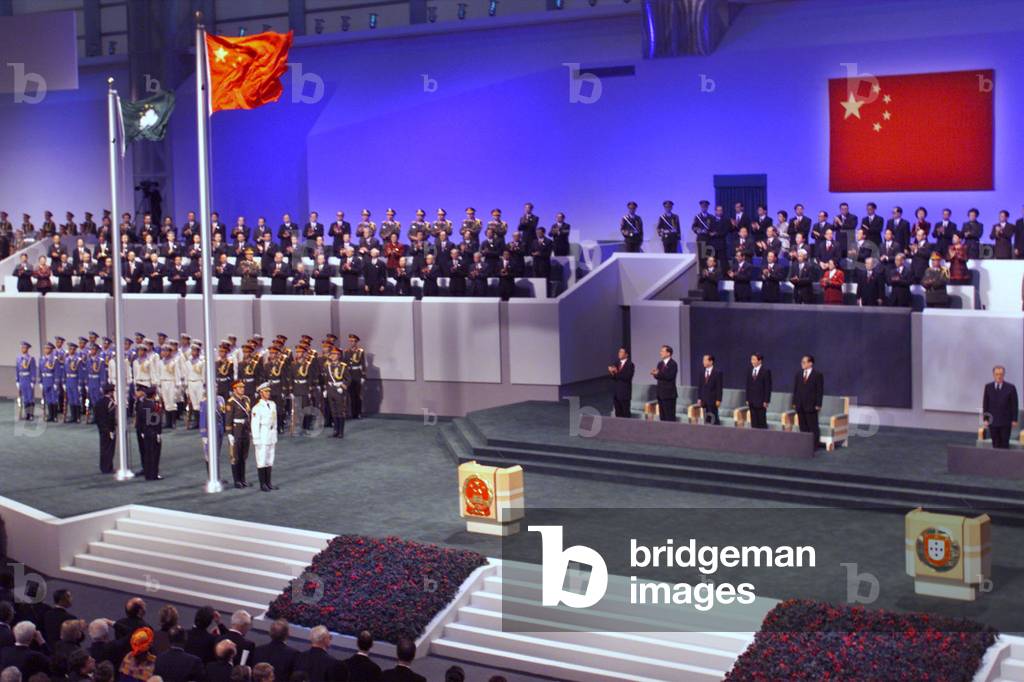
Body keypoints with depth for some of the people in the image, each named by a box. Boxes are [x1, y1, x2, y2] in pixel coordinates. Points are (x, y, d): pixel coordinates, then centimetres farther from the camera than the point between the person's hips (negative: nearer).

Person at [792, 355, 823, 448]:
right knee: (803, 427, 6)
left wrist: (818, 405, -10)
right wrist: (794, 402, 7)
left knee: (813, 427, -1)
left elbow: (820, 391, -5)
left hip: (811, 405, -5)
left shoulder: (817, 375, -3)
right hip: (800, 405, 5)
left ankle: (814, 445, 4)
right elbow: (795, 389, 14)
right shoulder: (799, 374, 12)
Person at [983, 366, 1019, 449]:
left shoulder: (1011, 387, -3)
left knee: (1004, 445, -1)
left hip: (1005, 422, -2)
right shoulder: (988, 387, 4)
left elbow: (1014, 405, -1)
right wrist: (985, 419, 1)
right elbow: (985, 404, 6)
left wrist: (1014, 420, -3)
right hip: (993, 421, 2)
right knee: (996, 444, 5)